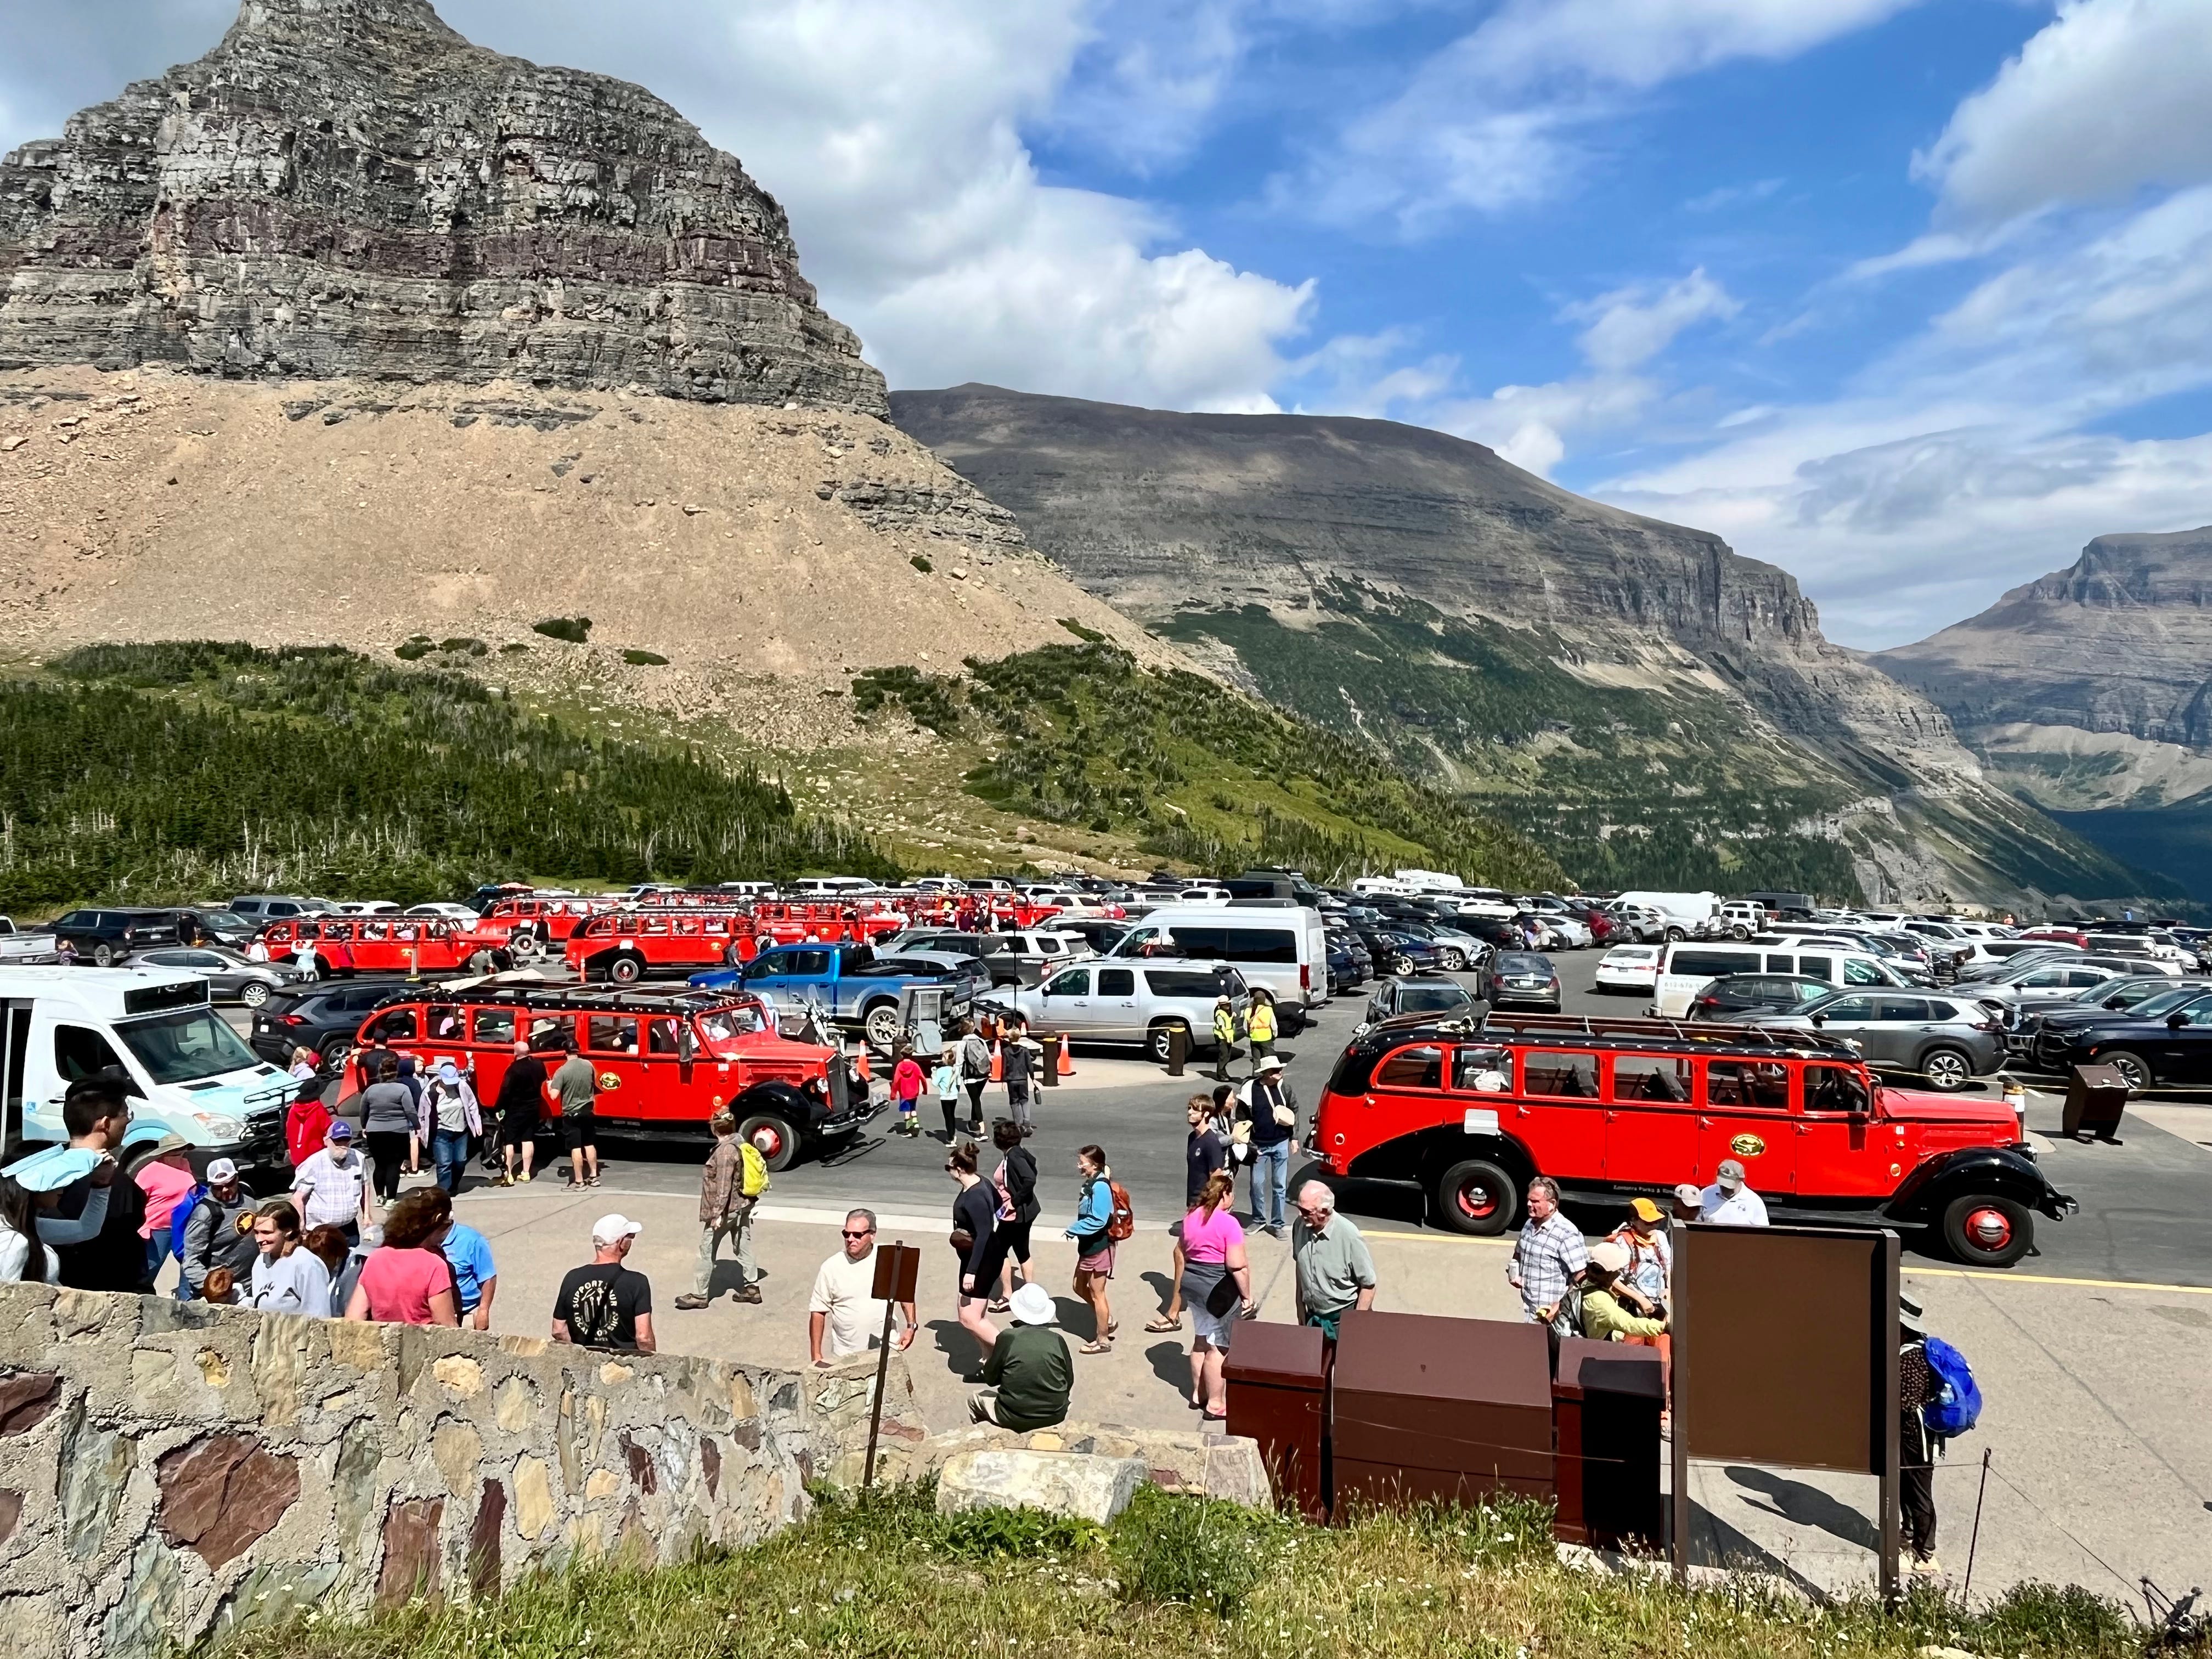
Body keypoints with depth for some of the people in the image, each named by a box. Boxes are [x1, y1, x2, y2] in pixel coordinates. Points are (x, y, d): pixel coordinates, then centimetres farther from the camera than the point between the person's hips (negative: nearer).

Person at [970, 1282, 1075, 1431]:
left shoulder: (1008, 1337, -13)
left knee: (975, 1399, 25)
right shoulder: (1058, 1340, -8)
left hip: (1015, 1418, -1)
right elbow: (1069, 1382, 0)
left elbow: (991, 1379, -3)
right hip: (1055, 1417, 1)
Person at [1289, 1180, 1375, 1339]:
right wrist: (1301, 1308, 12)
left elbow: (1368, 1285, -15)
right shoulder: (1300, 1226, -13)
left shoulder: (1349, 1237, -26)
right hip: (1312, 1316, 5)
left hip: (1342, 1318, -4)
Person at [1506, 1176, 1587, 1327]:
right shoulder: (1529, 1225, 6)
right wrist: (1514, 1274, 4)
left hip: (1552, 1315, -8)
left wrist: (1561, 1306, -21)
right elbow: (1518, 1255, 24)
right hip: (1530, 1311, 8)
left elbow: (1582, 1277, -20)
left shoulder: (1566, 1234, -18)